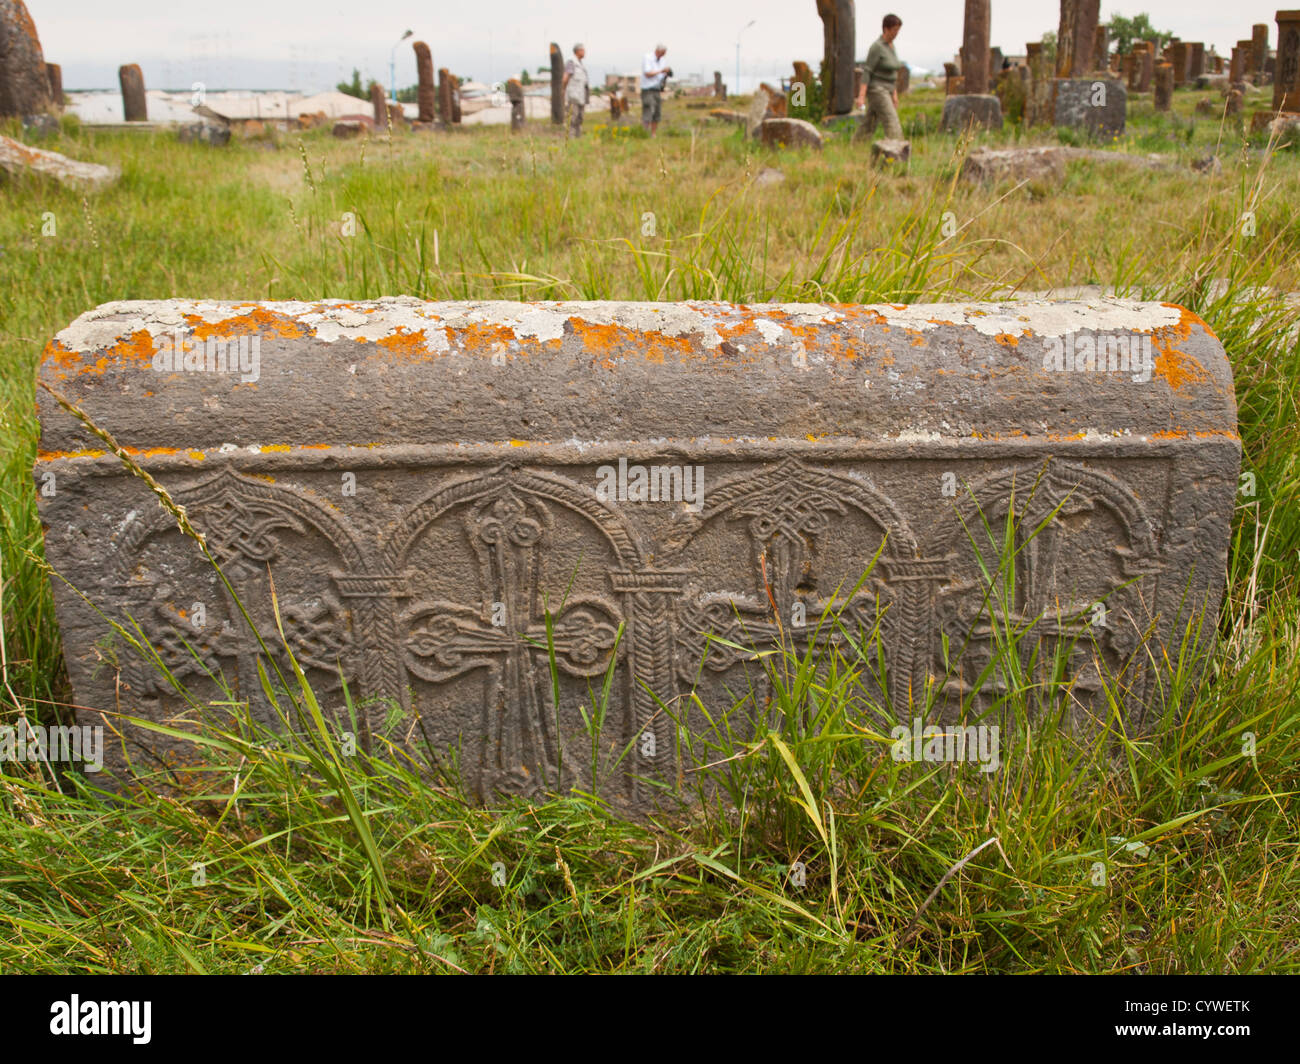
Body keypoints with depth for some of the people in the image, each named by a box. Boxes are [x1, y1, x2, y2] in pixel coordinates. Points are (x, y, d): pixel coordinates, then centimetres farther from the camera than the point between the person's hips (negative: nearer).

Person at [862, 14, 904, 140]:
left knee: (870, 125, 11)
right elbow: (867, 72, -17)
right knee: (893, 124, -16)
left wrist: (894, 94, 19)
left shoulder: (890, 45, 12)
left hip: (886, 91, 9)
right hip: (876, 90, -9)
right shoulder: (877, 47, -15)